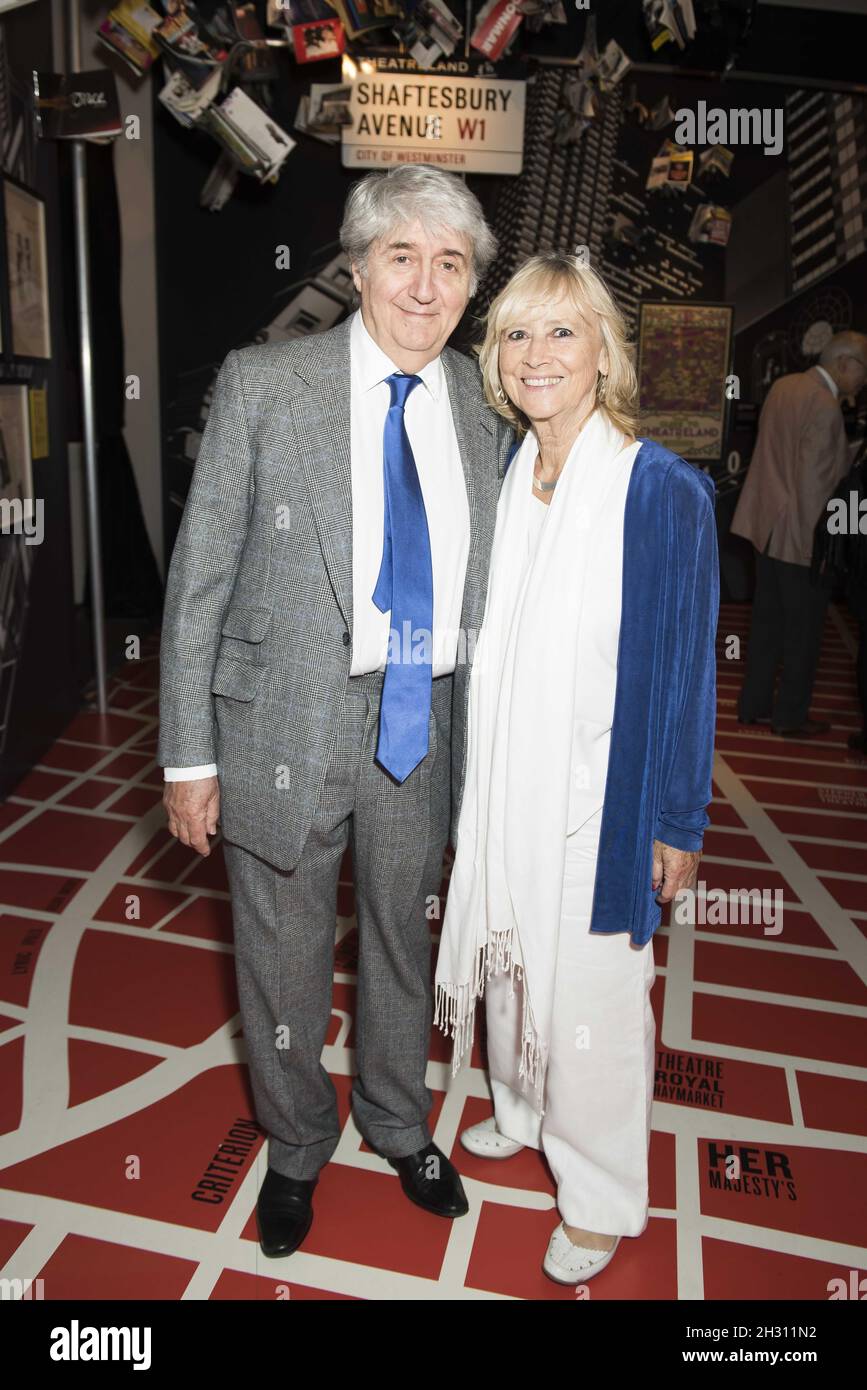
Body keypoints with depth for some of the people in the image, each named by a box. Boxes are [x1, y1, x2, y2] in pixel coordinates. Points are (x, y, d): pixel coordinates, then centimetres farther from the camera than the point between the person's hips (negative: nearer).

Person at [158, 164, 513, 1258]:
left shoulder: (485, 408, 3)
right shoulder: (261, 385, -7)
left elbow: (486, 580, 10)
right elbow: (199, 579, -7)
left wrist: (485, 733, 6)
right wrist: (189, 756, -9)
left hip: (424, 725, 3)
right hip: (285, 721, -2)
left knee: (402, 940, 21)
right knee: (283, 959, 14)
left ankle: (397, 1123, 49)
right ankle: (296, 1145, 44)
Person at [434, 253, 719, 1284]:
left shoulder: (665, 492, -15)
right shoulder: (500, 480, 2)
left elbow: (686, 671, -11)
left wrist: (679, 824, -8)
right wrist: (474, 781, 14)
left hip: (598, 800, -5)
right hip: (501, 789, 6)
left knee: (591, 989, 9)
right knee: (510, 960, 22)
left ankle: (601, 1198, 34)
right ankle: (523, 1109, 50)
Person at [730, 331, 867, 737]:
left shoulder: (782, 386, 7)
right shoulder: (825, 406, -19)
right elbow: (812, 481, -21)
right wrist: (817, 542, -16)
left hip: (767, 527, 8)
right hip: (800, 536, -8)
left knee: (767, 620, 16)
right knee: (804, 629, 6)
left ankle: (754, 705, 25)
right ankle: (790, 716, 16)